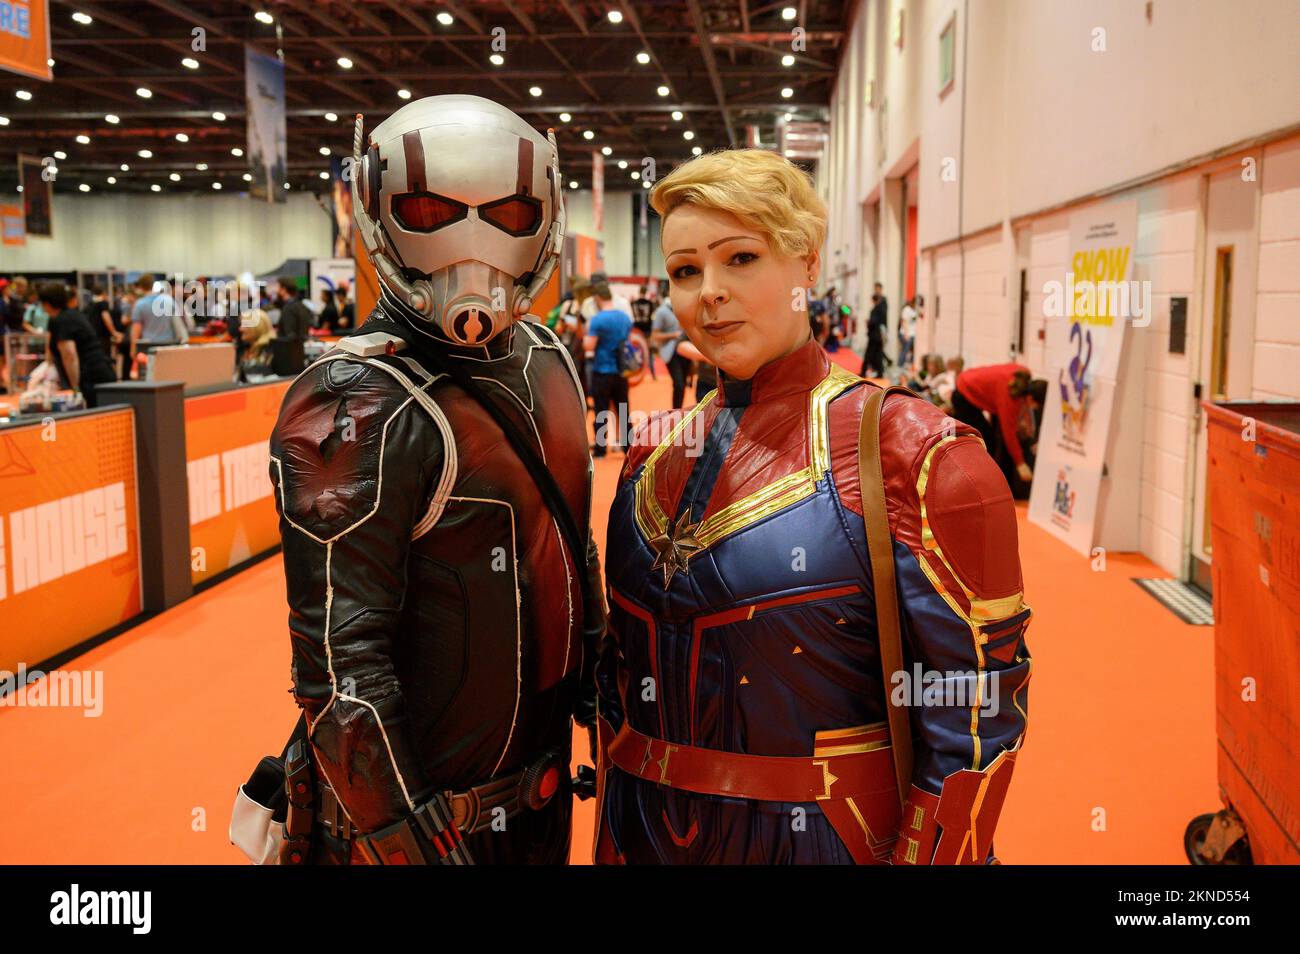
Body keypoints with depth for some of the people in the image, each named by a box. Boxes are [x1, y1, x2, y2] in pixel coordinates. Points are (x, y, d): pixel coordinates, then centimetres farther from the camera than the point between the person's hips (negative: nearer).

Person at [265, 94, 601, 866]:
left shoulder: (547, 361, 3)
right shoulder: (355, 405, -21)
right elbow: (342, 661, -23)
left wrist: (600, 684, 17)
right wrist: (404, 837, -21)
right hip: (424, 807, -7)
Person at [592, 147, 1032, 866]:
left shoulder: (916, 457, -15)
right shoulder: (656, 451, 1)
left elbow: (975, 723, -14)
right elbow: (621, 670, 9)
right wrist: (612, 832, 8)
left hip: (827, 835, -4)